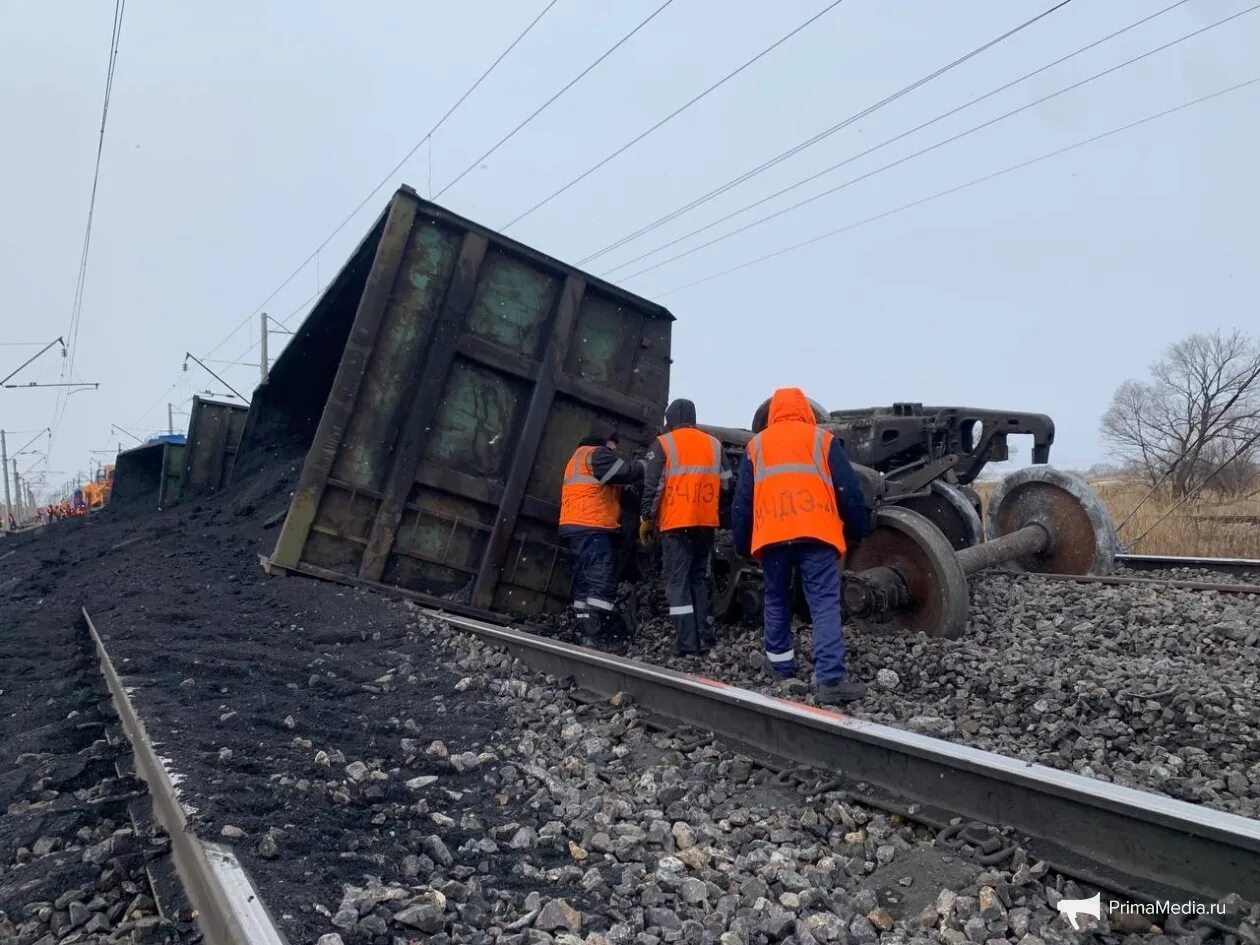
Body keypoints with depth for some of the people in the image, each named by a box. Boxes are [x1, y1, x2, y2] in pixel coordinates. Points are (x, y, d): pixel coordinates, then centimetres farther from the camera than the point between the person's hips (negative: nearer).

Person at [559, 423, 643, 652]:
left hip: (579, 527, 11)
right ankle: (598, 635, -20)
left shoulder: (580, 456, 30)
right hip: (591, 527, -11)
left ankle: (586, 632, 5)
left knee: (585, 581, 7)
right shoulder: (598, 454, -2)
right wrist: (646, 467, 6)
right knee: (602, 580, -15)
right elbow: (626, 472, -11)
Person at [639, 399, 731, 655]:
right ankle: (704, 639, 10)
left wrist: (645, 519, 1)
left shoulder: (664, 443, 1)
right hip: (706, 523, 4)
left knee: (677, 581, -1)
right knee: (699, 579, 14)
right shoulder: (714, 444, 14)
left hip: (676, 523, -4)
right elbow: (726, 486, 13)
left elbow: (651, 485, -5)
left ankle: (687, 644, -8)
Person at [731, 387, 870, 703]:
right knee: (825, 604, -5)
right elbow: (849, 492, 8)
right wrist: (856, 532, 16)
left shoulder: (756, 445, 17)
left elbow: (741, 501, 15)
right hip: (816, 532, -2)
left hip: (772, 535, 2)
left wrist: (742, 544, 20)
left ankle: (780, 662, 27)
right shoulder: (822, 440, 12)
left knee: (776, 600, 18)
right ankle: (830, 678, -13)